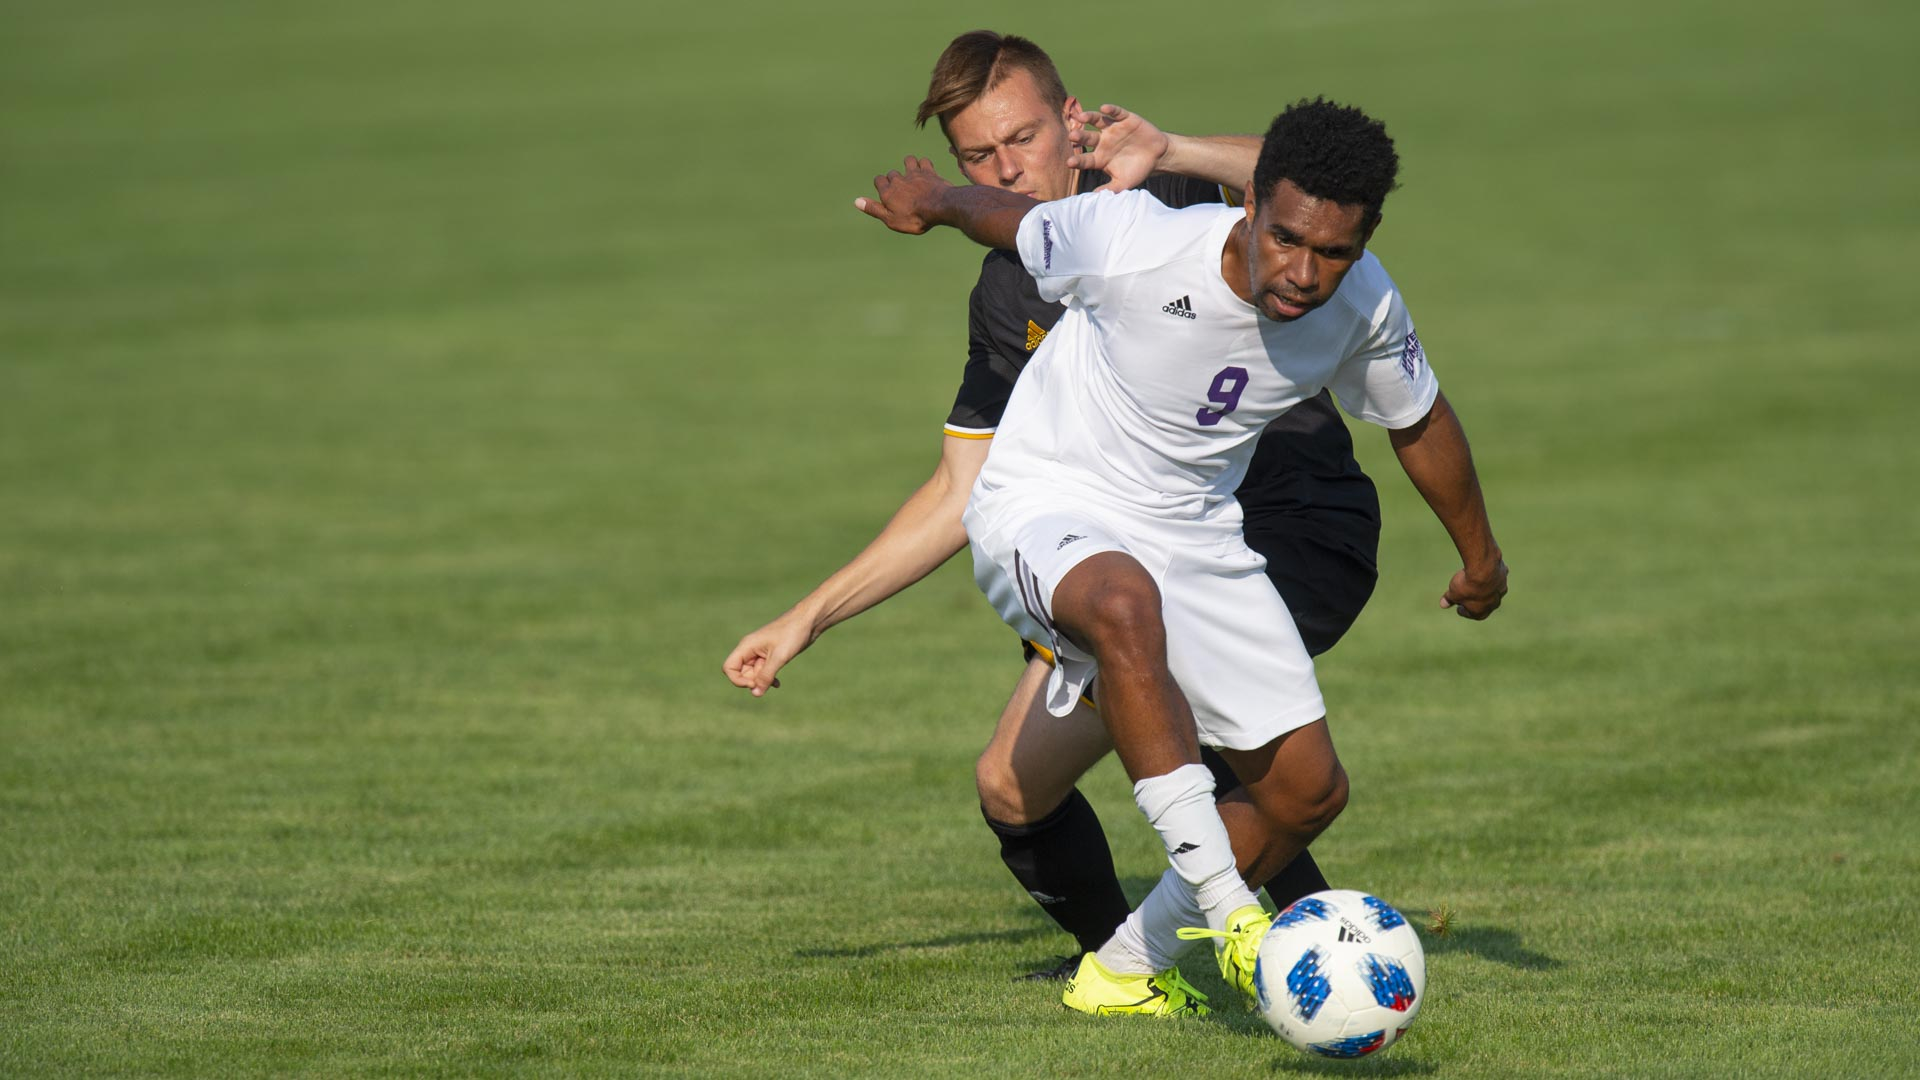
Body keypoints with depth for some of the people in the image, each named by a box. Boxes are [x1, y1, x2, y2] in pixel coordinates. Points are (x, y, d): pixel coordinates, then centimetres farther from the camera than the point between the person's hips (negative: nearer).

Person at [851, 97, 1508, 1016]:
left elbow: (1418, 420, 8)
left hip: (1193, 533, 6)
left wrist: (1479, 556, 24)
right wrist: (929, 200, 16)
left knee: (1308, 791, 2)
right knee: (1126, 606, -42)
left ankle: (1128, 966, 22)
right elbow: (1015, 223, -6)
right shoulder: (1133, 245, -29)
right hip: (1047, 503, -6)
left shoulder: (1364, 309, -14)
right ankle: (1225, 911, -42)